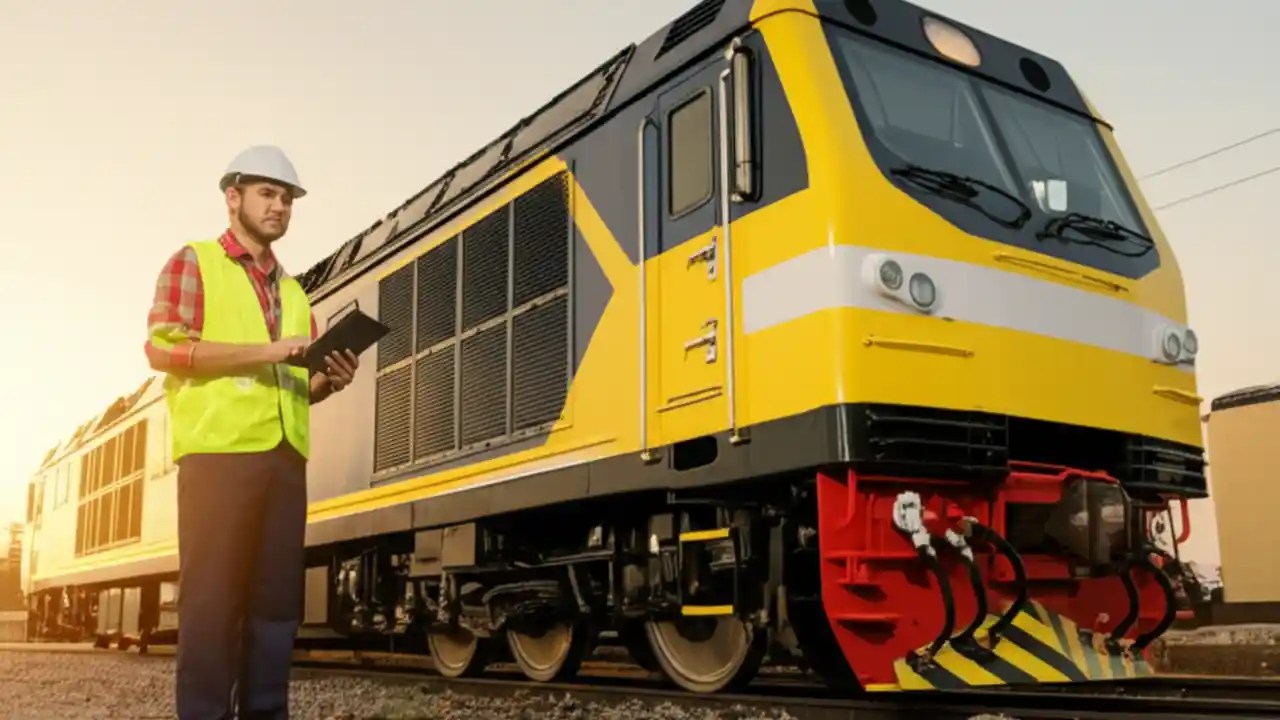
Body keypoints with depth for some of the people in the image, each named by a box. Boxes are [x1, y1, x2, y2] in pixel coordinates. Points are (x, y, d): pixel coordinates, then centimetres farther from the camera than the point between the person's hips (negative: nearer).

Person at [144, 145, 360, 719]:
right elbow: (162, 347, -7)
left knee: (278, 598, 4)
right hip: (218, 452, -6)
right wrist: (267, 351, -14)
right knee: (212, 599, -6)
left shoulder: (293, 292, 25)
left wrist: (329, 381, 1)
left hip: (284, 457, 6)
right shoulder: (194, 262, 8)